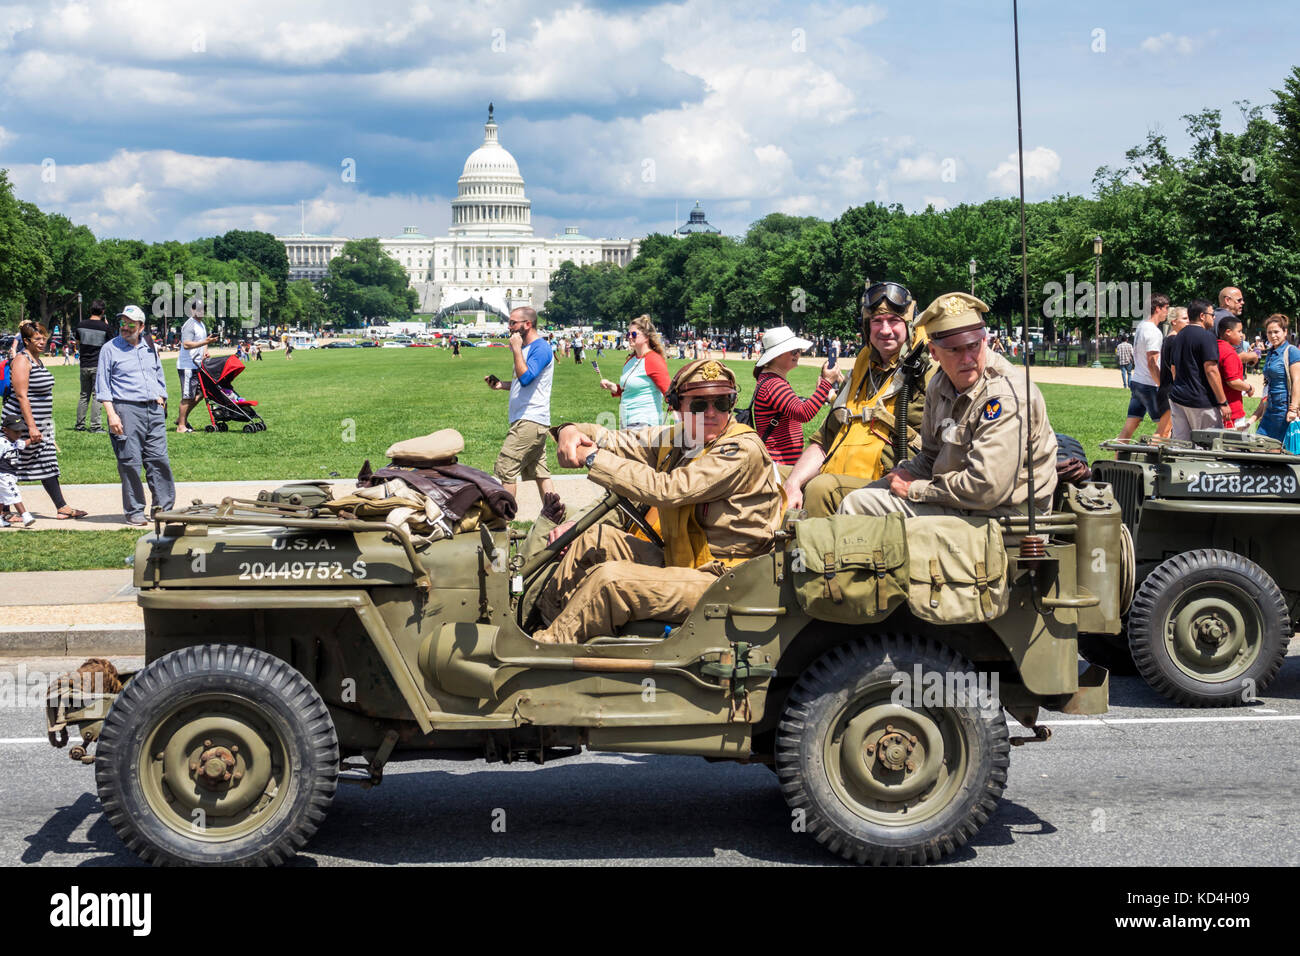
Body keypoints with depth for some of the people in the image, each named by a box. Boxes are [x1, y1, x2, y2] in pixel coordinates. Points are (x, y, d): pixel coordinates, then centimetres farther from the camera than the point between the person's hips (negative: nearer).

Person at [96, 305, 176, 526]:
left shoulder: (150, 348, 17)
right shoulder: (110, 349, 3)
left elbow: (160, 378, 24)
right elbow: (103, 386, -1)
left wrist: (161, 403, 13)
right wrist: (111, 415, -10)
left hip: (154, 410, 4)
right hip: (126, 410, -4)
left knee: (159, 459, 1)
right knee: (130, 463, -4)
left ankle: (164, 507, 7)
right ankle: (134, 511, 2)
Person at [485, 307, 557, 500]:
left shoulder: (540, 348, -12)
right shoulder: (527, 348, 19)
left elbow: (526, 378, -25)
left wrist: (516, 349, -17)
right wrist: (502, 385, 14)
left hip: (530, 421, -11)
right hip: (529, 421, 11)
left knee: (504, 470, -10)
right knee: (539, 473, 10)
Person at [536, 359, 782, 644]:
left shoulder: (743, 449, -19)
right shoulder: (675, 437, 8)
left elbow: (666, 489, -27)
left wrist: (593, 458, -21)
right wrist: (571, 432, -10)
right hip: (679, 562, 9)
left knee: (607, 579, -22)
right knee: (595, 538, 9)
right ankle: (542, 618, 21)